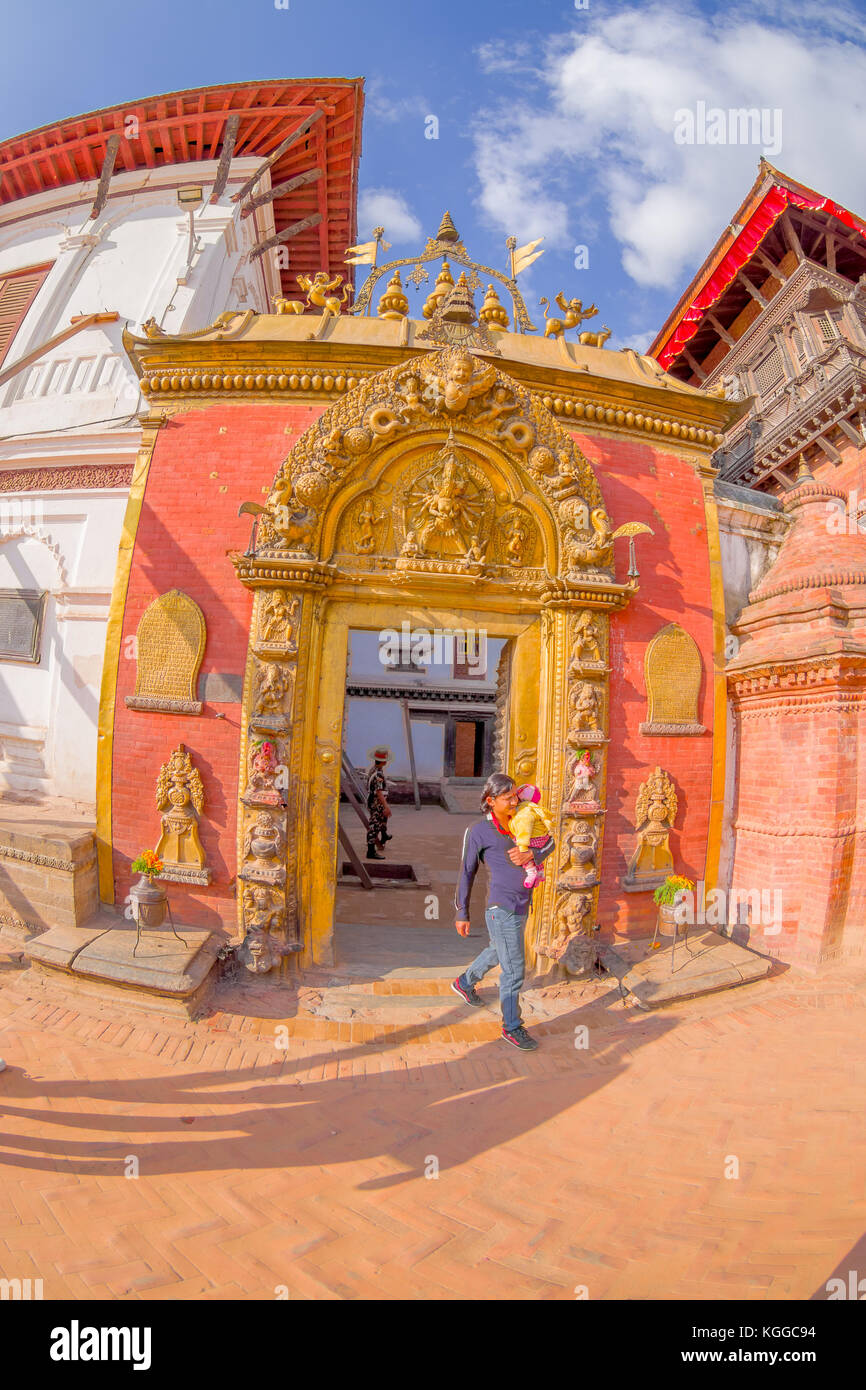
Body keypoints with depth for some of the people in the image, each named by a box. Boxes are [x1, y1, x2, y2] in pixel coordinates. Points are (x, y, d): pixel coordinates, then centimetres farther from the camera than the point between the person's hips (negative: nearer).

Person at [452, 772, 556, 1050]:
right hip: (502, 910, -7)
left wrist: (531, 854, -16)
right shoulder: (479, 831, -10)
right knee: (514, 970, 0)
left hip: (522, 908, 7)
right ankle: (512, 1027, 19)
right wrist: (461, 914, 1)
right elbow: (467, 873, -3)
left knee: (497, 952, 27)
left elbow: (549, 843, 6)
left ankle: (465, 982, 52)